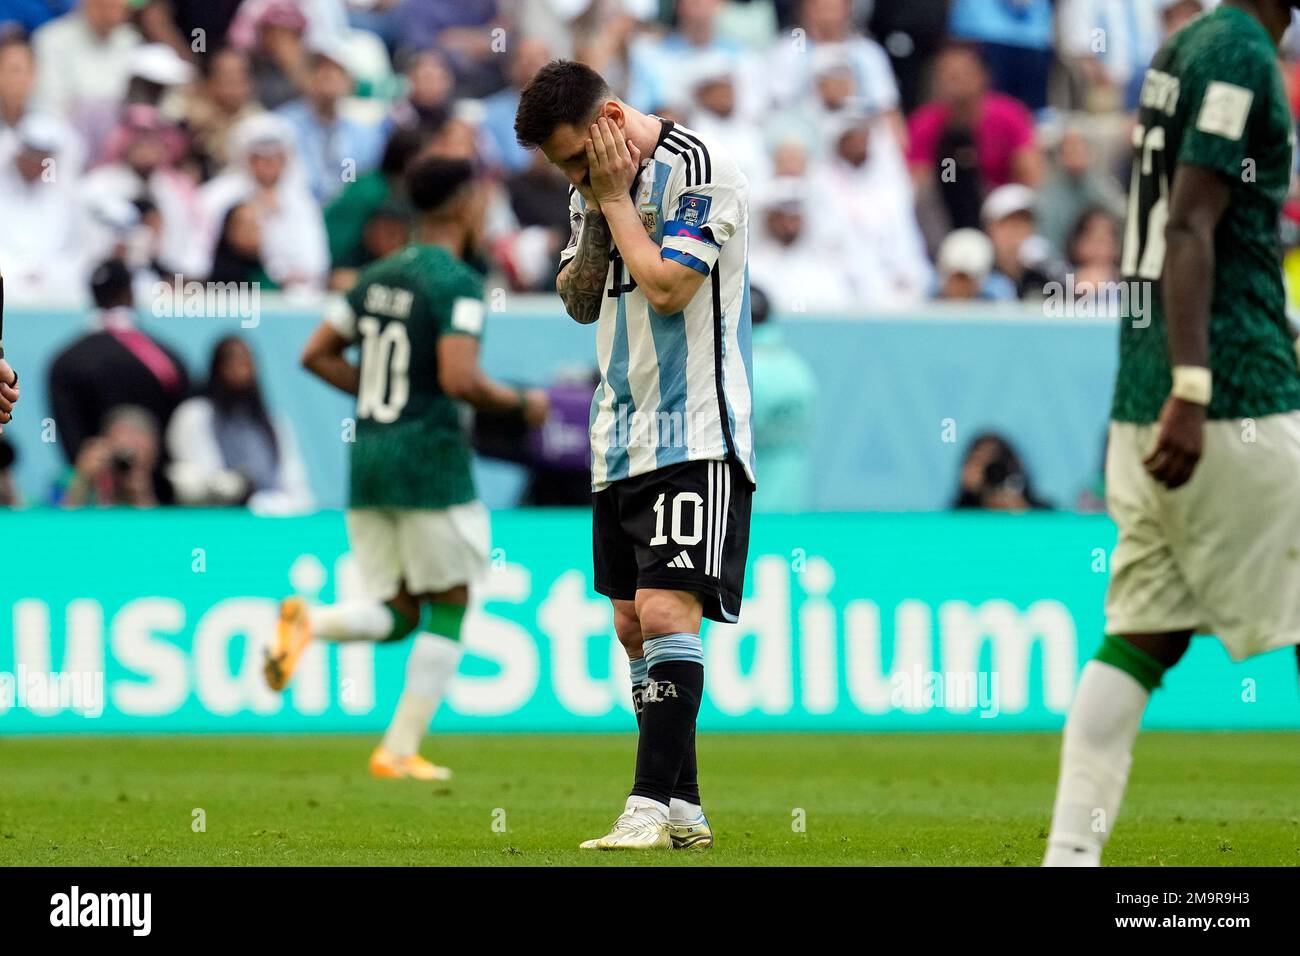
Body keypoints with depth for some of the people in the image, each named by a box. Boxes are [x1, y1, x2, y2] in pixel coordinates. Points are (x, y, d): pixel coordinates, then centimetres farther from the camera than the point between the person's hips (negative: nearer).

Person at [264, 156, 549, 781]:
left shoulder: (377, 277, 11)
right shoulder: (457, 284, -12)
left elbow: (317, 354, 14)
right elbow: (460, 378, -23)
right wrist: (521, 405, -6)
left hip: (368, 455, 7)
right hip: (430, 455, -7)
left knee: (396, 616, 11)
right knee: (447, 609, 7)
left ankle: (309, 621, -19)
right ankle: (400, 751, 3)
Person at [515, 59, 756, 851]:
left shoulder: (700, 171, -14)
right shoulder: (597, 185, 12)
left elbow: (666, 287, -21)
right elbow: (580, 301, 13)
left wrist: (616, 198, -11)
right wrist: (597, 209, -1)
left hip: (694, 436, -9)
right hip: (621, 436, 9)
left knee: (666, 610, -18)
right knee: (634, 626, 9)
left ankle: (652, 808, -22)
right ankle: (685, 810, 15)